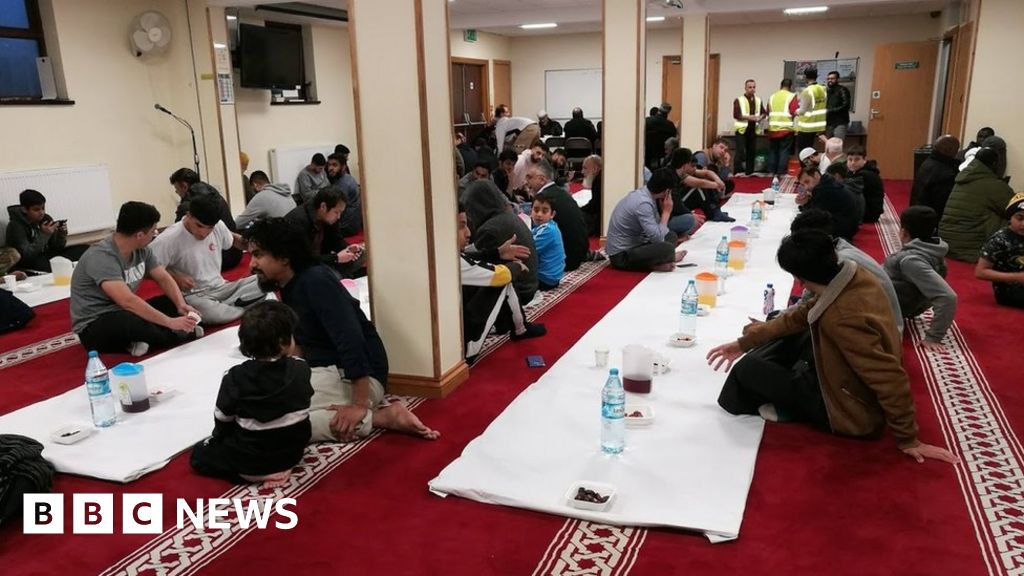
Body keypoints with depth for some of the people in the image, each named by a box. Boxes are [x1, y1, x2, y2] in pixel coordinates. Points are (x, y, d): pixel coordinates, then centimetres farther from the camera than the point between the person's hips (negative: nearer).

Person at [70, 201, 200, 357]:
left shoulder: (141, 250, -4)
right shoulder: (101, 257, -27)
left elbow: (164, 278, 4)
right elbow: (127, 301, -38)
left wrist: (182, 305, -16)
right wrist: (170, 322, -38)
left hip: (124, 314, 8)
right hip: (93, 328, -8)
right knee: (140, 323, -37)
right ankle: (181, 335, -10)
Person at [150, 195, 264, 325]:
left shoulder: (218, 226, -2)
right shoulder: (169, 239, -16)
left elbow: (232, 239, 20)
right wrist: (176, 278, -23)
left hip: (221, 288, 6)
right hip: (193, 295, -5)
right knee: (212, 313, -40)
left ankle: (222, 307, -16)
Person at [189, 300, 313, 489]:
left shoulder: (235, 377, -20)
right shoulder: (301, 369, -15)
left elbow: (222, 418, -6)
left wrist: (219, 437, 15)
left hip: (251, 461, -5)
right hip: (293, 452, 5)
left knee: (199, 455, 16)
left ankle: (255, 473, 7)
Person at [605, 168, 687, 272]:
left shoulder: (643, 192, 2)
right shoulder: (643, 203, -25)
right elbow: (657, 239, -24)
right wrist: (666, 212, -14)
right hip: (621, 255, -10)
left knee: (671, 236, 15)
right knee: (667, 248, -28)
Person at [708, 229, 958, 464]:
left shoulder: (842, 318, -39)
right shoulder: (854, 276, -11)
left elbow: (891, 381, -35)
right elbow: (802, 316, 1)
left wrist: (907, 439, -21)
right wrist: (745, 342, 3)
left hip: (854, 412, -8)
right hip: (853, 381, 8)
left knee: (747, 369, -6)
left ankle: (787, 409, 19)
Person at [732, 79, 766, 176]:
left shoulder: (758, 100, 12)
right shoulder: (738, 100, -5)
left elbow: (764, 113, 14)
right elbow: (736, 115, -13)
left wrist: (760, 117, -9)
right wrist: (748, 117, -21)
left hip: (753, 130, 5)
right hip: (742, 129, -5)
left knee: (752, 151, 9)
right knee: (740, 152, -11)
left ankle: (749, 172, 18)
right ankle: (737, 172, -7)